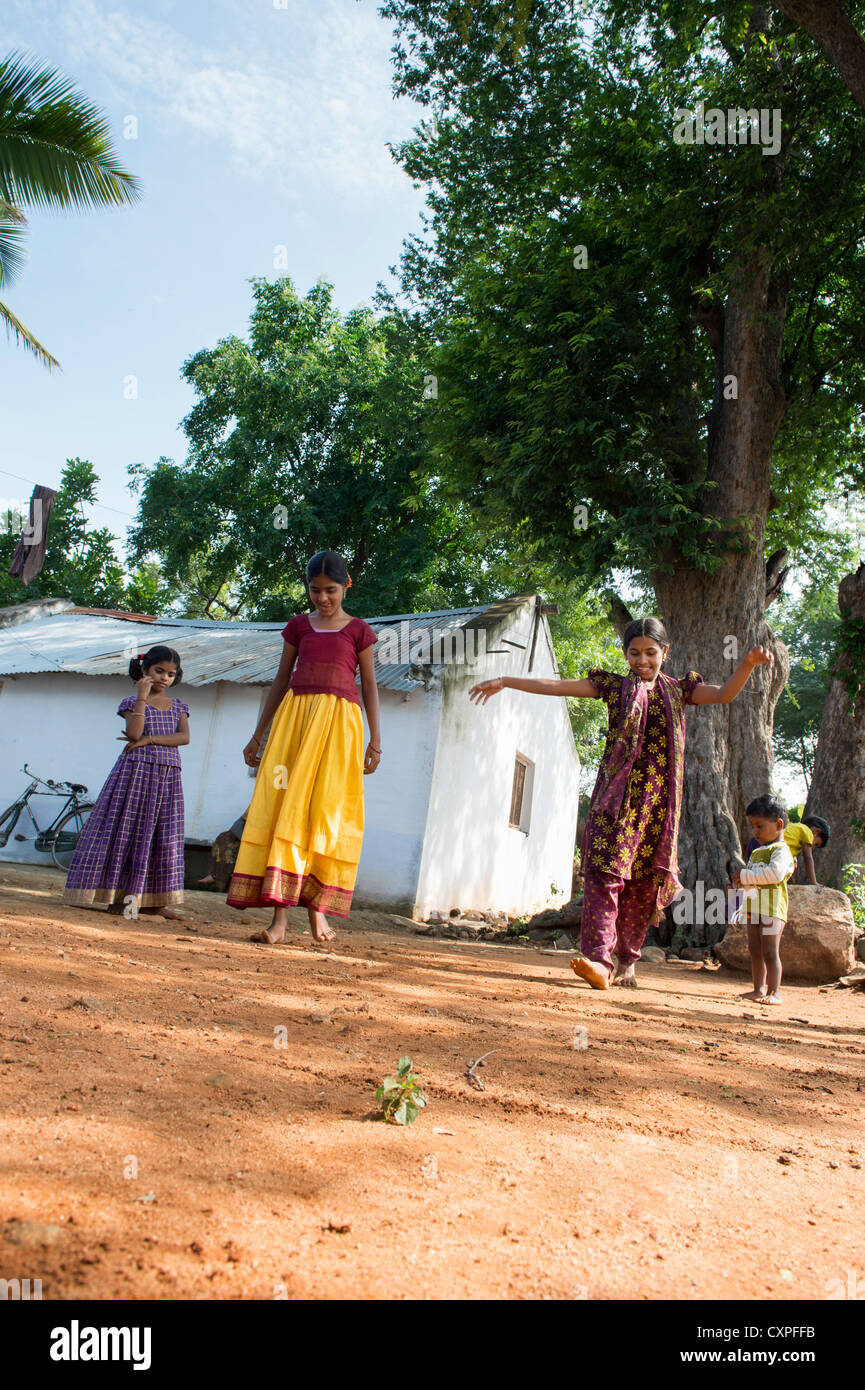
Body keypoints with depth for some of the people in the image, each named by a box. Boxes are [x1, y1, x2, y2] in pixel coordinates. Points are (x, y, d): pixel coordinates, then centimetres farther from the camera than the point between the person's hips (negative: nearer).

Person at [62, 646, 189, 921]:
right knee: (128, 830, -4)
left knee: (164, 837, 3)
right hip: (136, 771, -4)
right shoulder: (133, 701, 3)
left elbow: (184, 737, -3)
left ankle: (153, 900, 9)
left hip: (168, 776, 4)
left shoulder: (178, 706, 14)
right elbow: (134, 733, -15)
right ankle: (118, 896, 1)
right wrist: (142, 697, -17)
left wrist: (150, 739, -12)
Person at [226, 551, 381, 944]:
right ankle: (279, 916, -7)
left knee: (325, 810, -6)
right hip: (294, 718, 2)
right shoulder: (298, 626, 15)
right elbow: (281, 680, 17)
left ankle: (316, 906, 2)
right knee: (283, 806, -6)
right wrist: (258, 734, 15)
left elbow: (369, 686, 7)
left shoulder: (358, 629, 8)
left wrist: (375, 738, -1)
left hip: (338, 722, -2)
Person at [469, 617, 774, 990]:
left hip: (657, 797, 2)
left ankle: (626, 960, 16)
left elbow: (724, 694, 1)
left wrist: (748, 663, -17)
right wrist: (505, 681, 3)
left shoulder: (678, 689, 14)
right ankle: (599, 959, -23)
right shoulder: (613, 686, 10)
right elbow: (556, 686, 7)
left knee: (644, 880, 3)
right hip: (616, 792, -1)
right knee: (605, 869, -16)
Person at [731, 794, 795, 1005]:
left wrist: (746, 876, -20)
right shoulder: (757, 852, 19)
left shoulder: (781, 851, -9)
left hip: (772, 908, -9)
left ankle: (774, 992, -1)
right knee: (755, 950, 12)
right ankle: (759, 989, 20)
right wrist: (741, 879, 11)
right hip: (754, 907, 9)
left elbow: (775, 873, -26)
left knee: (770, 951, -7)